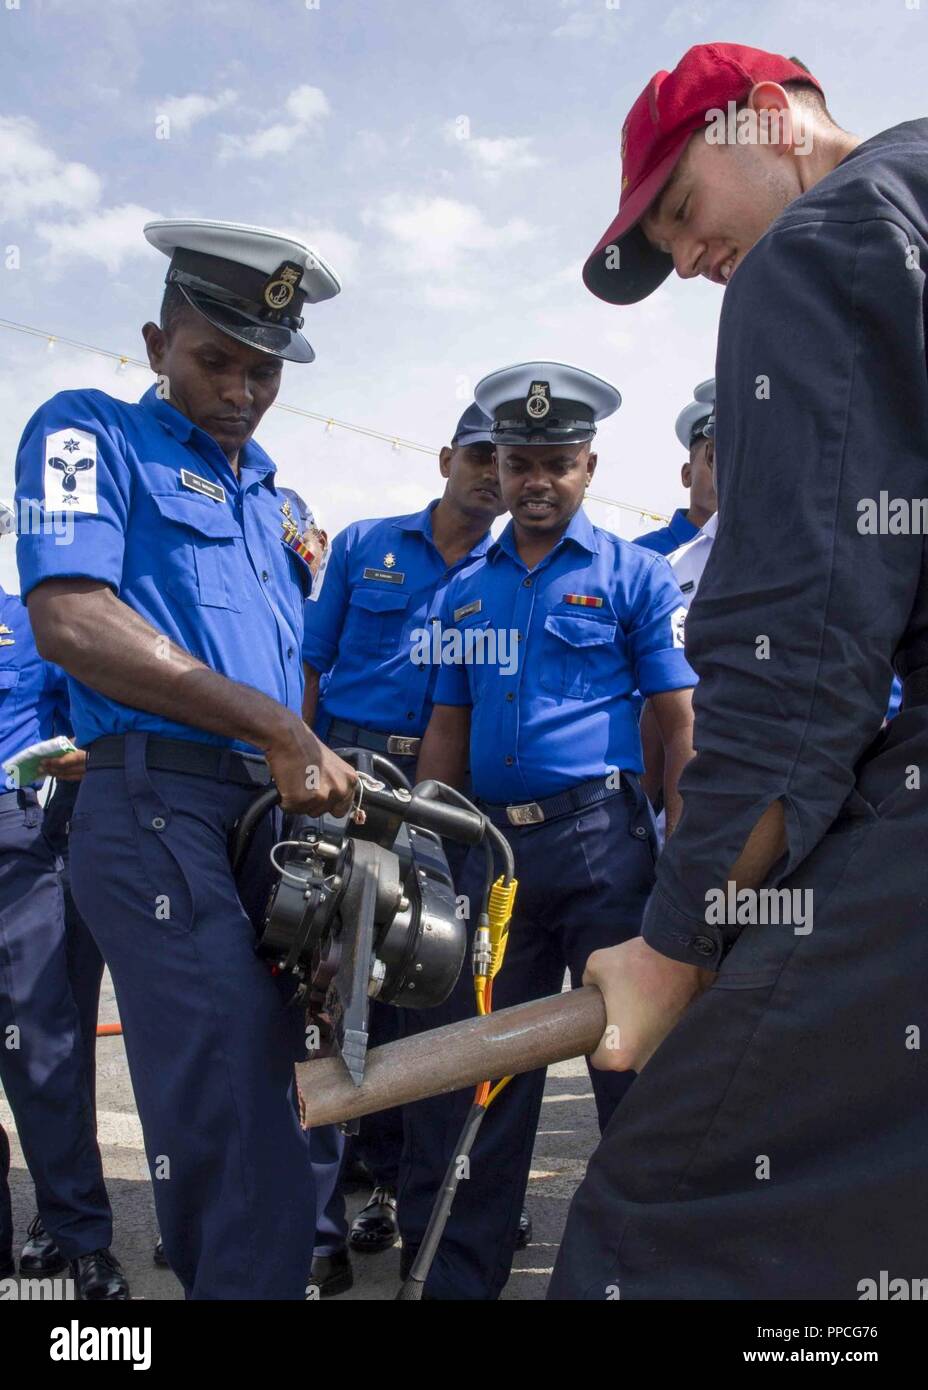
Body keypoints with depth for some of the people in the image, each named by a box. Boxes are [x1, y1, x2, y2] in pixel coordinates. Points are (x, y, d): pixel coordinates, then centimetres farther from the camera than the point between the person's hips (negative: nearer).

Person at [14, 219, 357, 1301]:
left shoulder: (268, 489, 25)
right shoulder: (89, 434, 4)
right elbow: (69, 621, -14)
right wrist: (274, 727, -16)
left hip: (275, 815, 7)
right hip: (161, 806, -7)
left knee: (264, 1102, 12)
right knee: (230, 1121, -11)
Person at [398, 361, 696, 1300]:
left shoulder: (635, 576, 3)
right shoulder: (467, 590, 15)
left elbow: (679, 727, -2)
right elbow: (447, 730, 16)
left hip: (603, 840, -4)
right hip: (492, 843, 4)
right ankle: (454, 1272, 24)